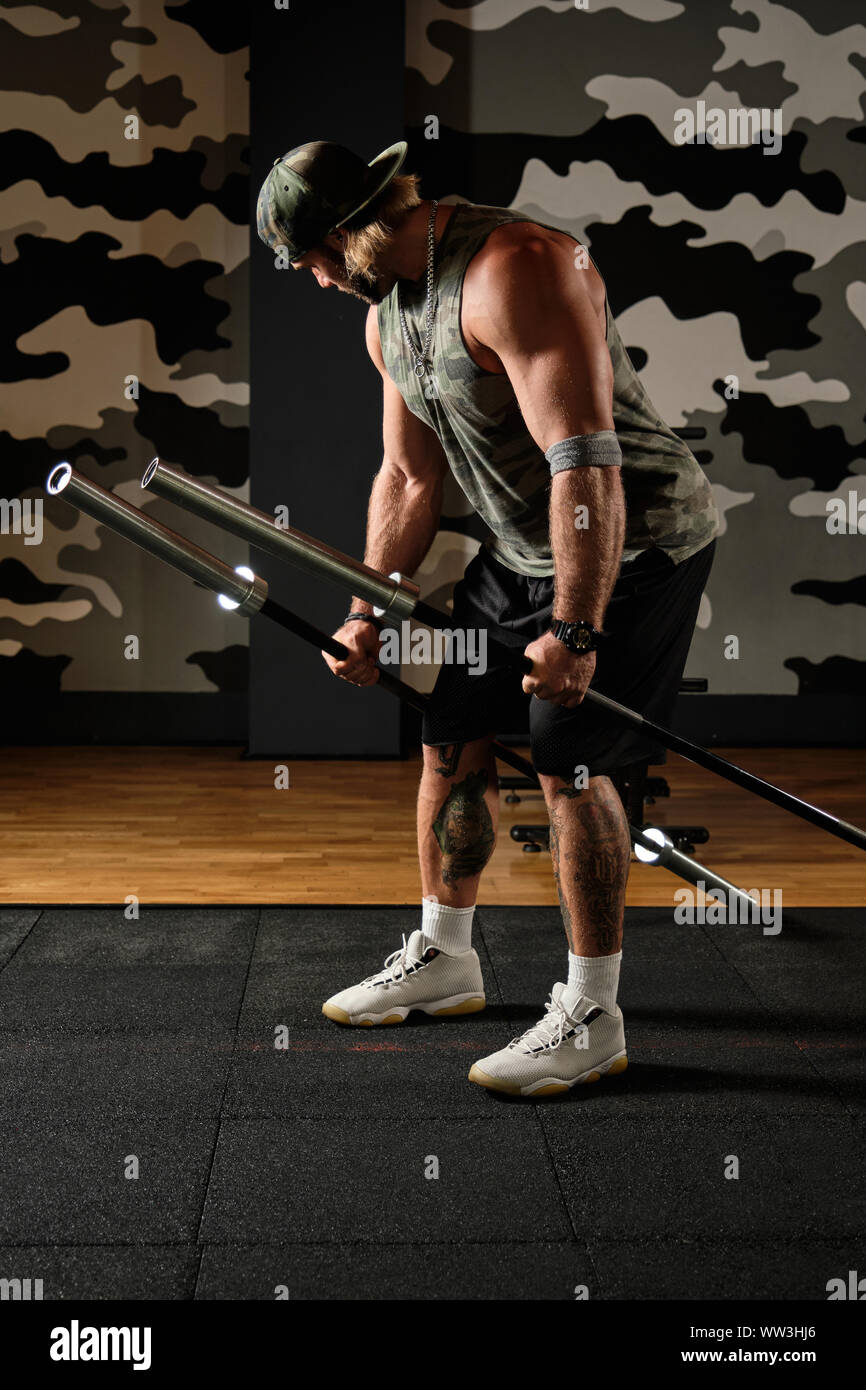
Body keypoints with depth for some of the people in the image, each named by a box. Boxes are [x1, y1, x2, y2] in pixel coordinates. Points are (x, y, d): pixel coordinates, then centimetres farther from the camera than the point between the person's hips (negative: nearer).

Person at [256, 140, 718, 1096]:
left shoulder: (516, 269, -27)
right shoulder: (385, 314, 4)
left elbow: (587, 463, -32)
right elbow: (409, 478, 15)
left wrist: (575, 631, -32)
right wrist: (369, 613, 12)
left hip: (633, 541, -9)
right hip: (520, 547, 9)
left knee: (569, 761, -11)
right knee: (451, 739, 10)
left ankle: (592, 1017, 3)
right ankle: (443, 960, 28)